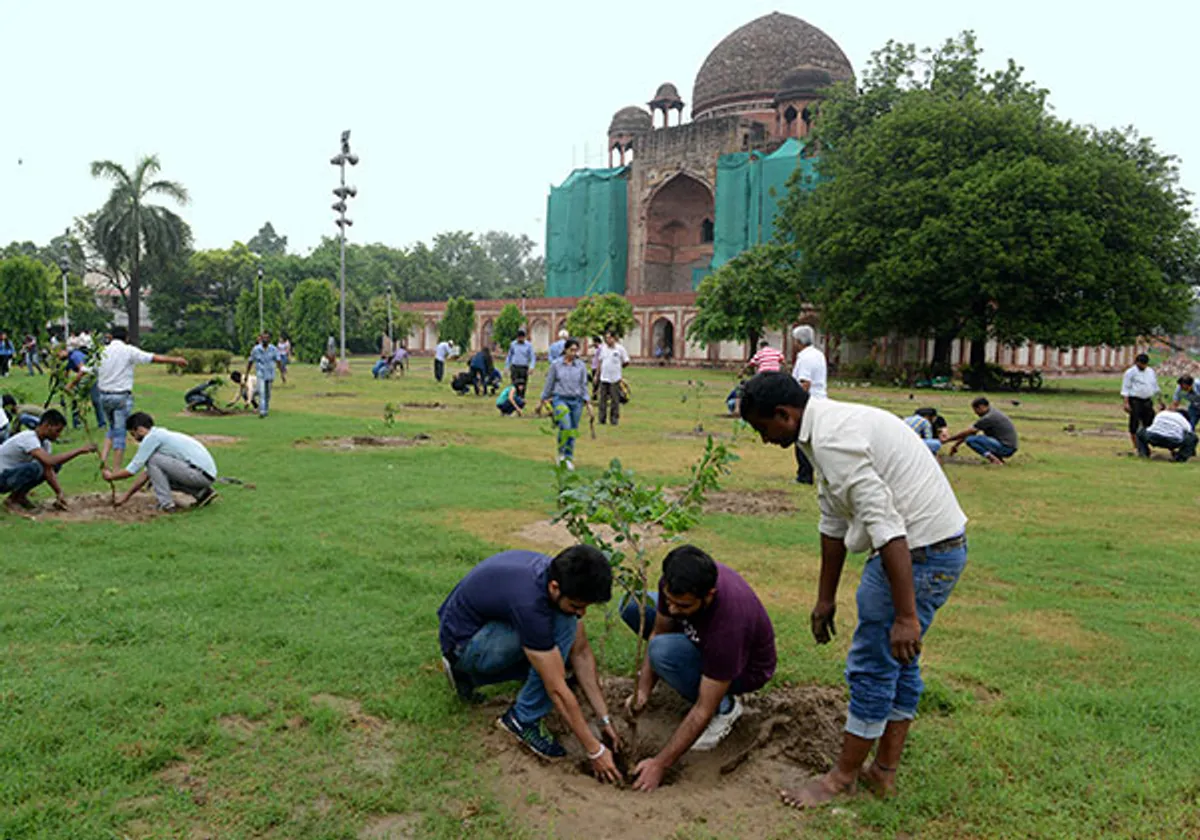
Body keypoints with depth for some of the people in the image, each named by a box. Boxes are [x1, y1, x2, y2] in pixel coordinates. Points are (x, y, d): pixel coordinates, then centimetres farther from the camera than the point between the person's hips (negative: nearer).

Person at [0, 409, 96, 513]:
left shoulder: (46, 443, -1)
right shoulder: (29, 438, -28)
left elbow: (48, 470, -7)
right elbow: (49, 461, -43)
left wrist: (59, 494, -20)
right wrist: (80, 450, -39)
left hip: (15, 473, 9)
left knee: (55, 465, -1)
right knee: (35, 468, -34)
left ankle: (21, 495, 6)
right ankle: (12, 499, -11)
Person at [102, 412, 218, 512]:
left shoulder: (151, 437, -6)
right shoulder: (160, 434, 21)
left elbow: (132, 470, -3)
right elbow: (148, 473, 28)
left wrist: (111, 476, 17)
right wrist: (126, 495, 32)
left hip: (201, 474, -9)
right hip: (207, 473, 9)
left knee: (153, 460, -6)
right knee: (158, 474, 24)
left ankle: (166, 504, -3)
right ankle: (202, 493, 15)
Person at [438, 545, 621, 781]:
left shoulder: (561, 576, -12)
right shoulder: (529, 602, -36)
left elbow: (581, 653, -4)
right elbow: (557, 689, -29)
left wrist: (605, 719, -4)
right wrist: (595, 751, -20)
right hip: (462, 642, -8)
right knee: (562, 624, -25)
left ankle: (468, 672, 14)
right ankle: (523, 719, -12)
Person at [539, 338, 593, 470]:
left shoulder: (581, 366, 3)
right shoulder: (557, 365, -1)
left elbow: (584, 386, 6)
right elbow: (549, 385, 6)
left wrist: (588, 405, 1)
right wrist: (542, 403, 9)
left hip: (576, 401, 2)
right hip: (560, 399, -2)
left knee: (573, 430, 6)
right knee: (565, 425, -22)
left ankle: (568, 458, 21)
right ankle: (561, 451, 1)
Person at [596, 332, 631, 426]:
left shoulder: (620, 348, -5)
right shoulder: (602, 347, 7)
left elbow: (626, 361, 2)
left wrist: (618, 367, 8)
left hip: (615, 378, -3)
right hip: (604, 378, 3)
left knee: (615, 400, 1)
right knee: (603, 399, 5)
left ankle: (615, 418, 9)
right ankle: (602, 419, 12)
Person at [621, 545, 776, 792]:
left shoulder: (728, 622, -42)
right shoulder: (675, 583, -26)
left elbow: (703, 711, -34)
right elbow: (658, 631, -8)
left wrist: (660, 763, -30)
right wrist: (643, 690, -20)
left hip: (744, 669, -6)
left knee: (663, 652, -33)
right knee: (632, 605, -7)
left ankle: (725, 708, -8)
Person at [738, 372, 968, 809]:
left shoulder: (832, 440, -21)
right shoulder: (830, 427, 14)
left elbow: (885, 525, -27)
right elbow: (834, 520, 20)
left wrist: (906, 616, -25)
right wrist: (826, 598, 25)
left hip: (919, 553, -11)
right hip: (943, 546, 11)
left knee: (873, 665, 2)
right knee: (897, 662, 19)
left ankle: (843, 777, 18)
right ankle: (884, 771, 31)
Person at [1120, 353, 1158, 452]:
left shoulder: (1150, 371, 14)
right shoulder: (1131, 372, -5)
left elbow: (1155, 387, 23)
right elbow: (1125, 389, -9)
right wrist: (1126, 403, -16)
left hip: (1147, 401, 6)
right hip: (1135, 401, -6)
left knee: (1149, 423, 6)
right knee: (1134, 424, -3)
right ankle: (1136, 447, 4)